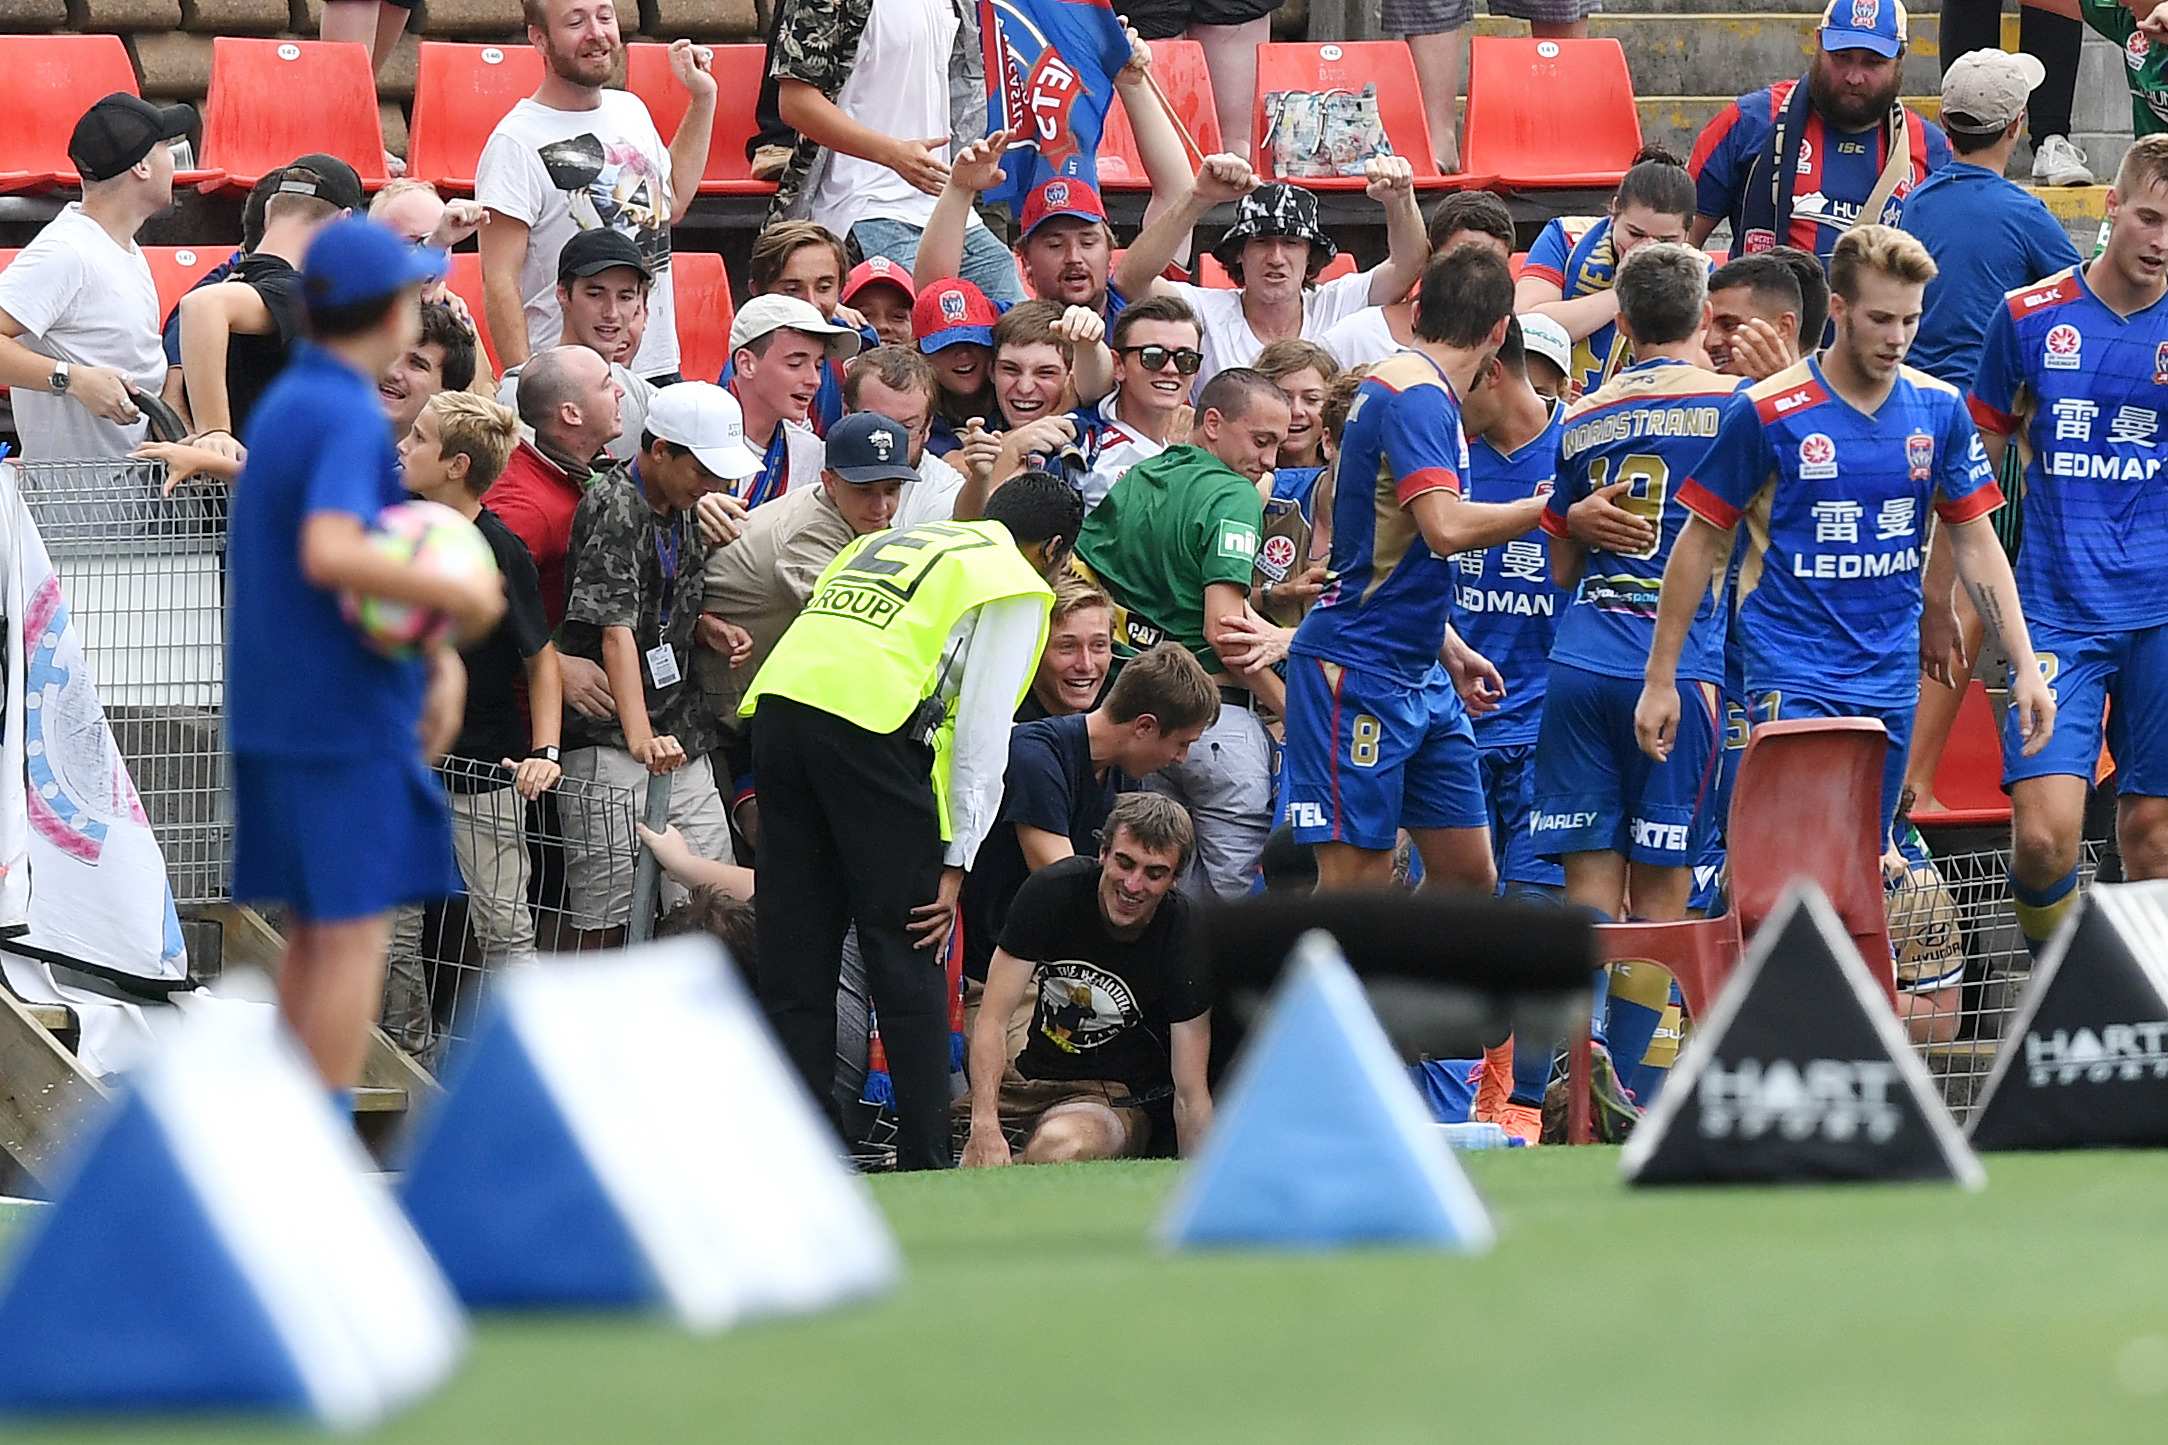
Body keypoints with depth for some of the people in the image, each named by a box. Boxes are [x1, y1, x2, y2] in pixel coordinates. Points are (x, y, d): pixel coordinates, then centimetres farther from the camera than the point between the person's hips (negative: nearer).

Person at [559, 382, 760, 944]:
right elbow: (616, 631, -23)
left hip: (682, 741, 8)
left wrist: (709, 629, 4)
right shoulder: (615, 509, -14)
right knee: (609, 923, -9)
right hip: (610, 743, -8)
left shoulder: (685, 509, 13)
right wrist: (640, 738, -34)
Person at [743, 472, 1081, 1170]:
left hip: (777, 700, 6)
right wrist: (955, 865, 2)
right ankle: (926, 1161, -1)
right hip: (870, 721, -6)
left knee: (795, 955, 9)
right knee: (908, 956, 1)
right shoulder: (1017, 586, 11)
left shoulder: (882, 542, 32)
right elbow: (983, 735, 3)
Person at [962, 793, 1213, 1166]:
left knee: (1059, 1148, -36)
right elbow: (993, 1019, -14)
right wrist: (985, 1128, -27)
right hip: (1030, 1075, 3)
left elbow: (1191, 1096, -14)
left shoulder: (1185, 937, -15)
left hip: (1119, 1100, -3)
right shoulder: (1051, 891, -12)